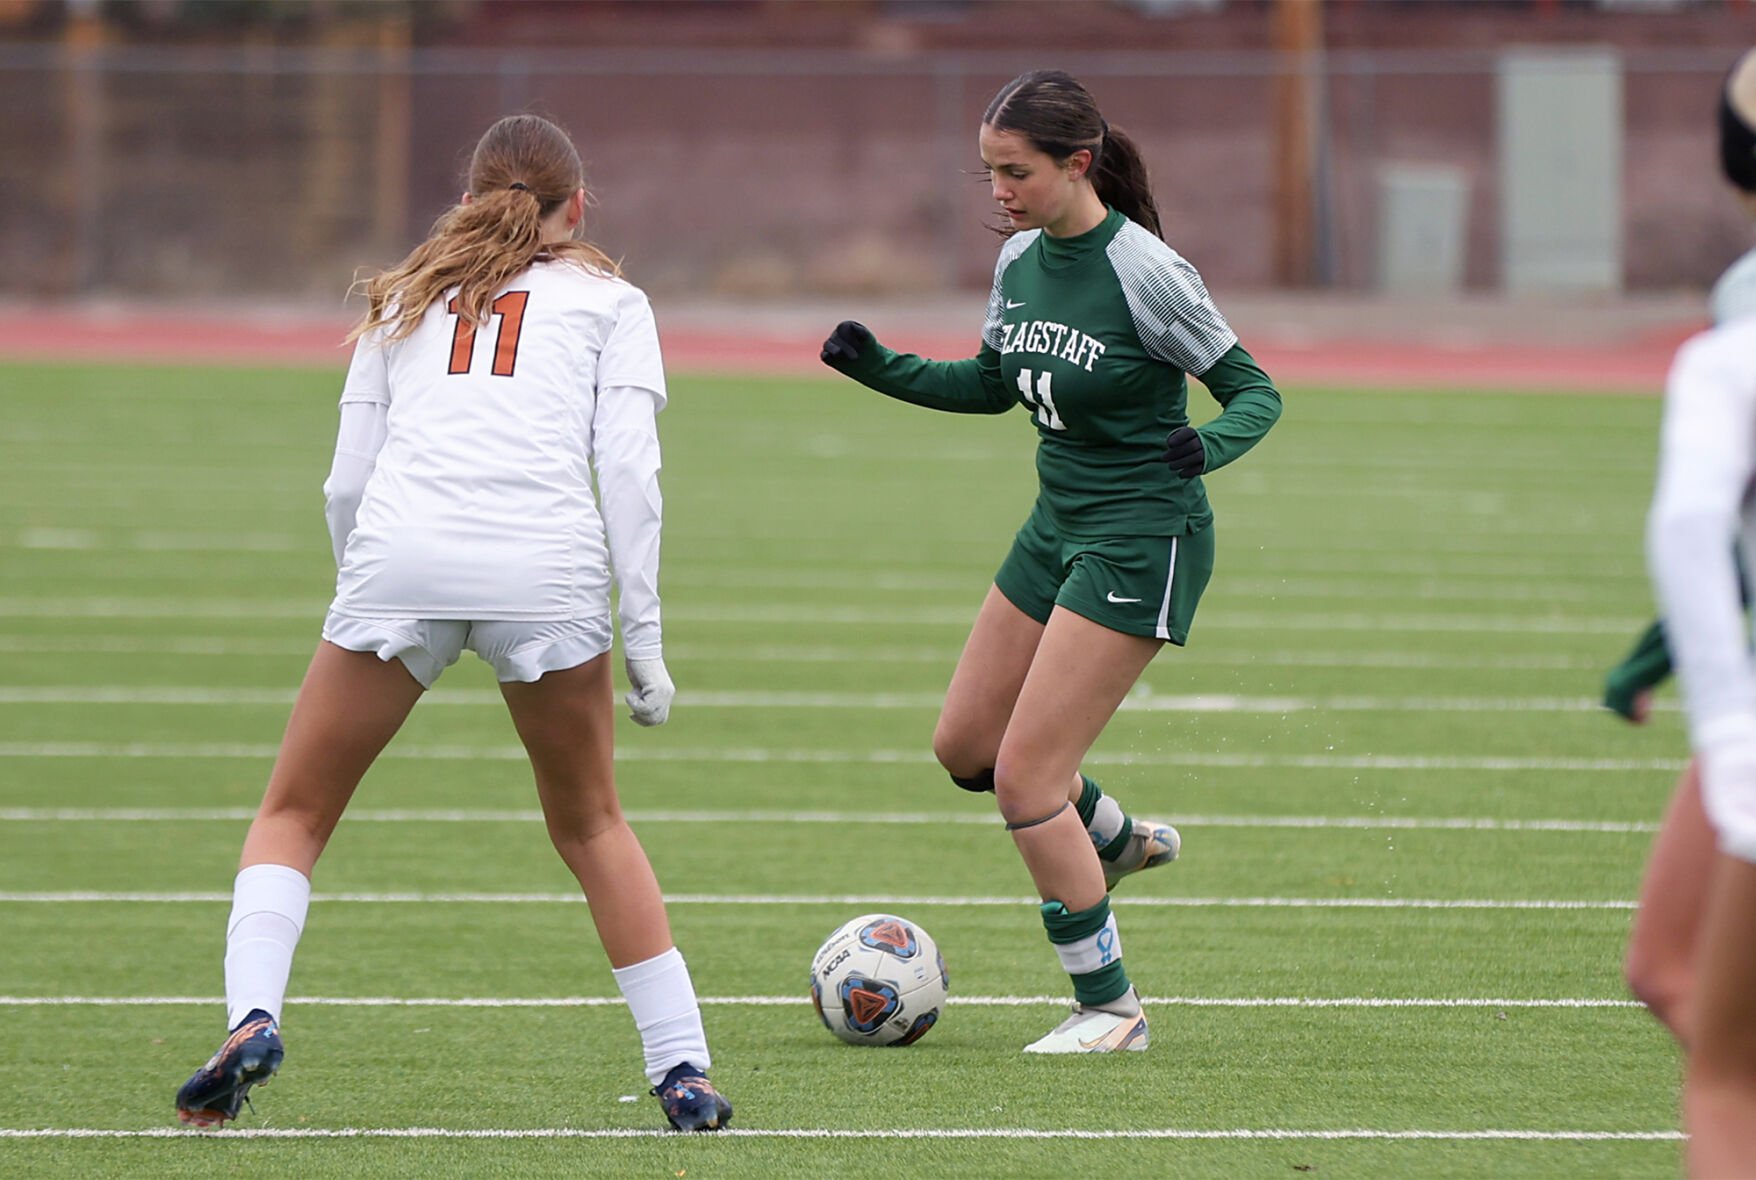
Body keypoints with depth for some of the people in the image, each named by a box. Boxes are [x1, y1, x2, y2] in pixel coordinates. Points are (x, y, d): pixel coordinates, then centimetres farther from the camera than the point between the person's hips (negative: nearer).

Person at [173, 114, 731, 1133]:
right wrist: (644, 633, 4)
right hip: (548, 566, 0)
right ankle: (683, 1069, 14)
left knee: (296, 813, 13)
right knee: (590, 824, 19)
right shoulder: (608, 300, 20)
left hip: (401, 552, 1)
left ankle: (252, 1019, -10)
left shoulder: (406, 299, 27)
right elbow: (627, 465, 5)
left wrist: (366, 594, 29)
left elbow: (347, 482, 18)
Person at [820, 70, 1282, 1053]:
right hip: (1058, 529, 8)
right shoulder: (1020, 261, 2)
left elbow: (1256, 391, -15)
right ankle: (1116, 838, 42)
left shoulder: (1144, 271, -21)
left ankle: (1110, 1007, 4)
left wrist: (1210, 443, -36)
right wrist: (882, 370, 3)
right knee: (965, 745, 16)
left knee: (1024, 779, -10)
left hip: (1142, 543, -8)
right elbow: (993, 384, 18)